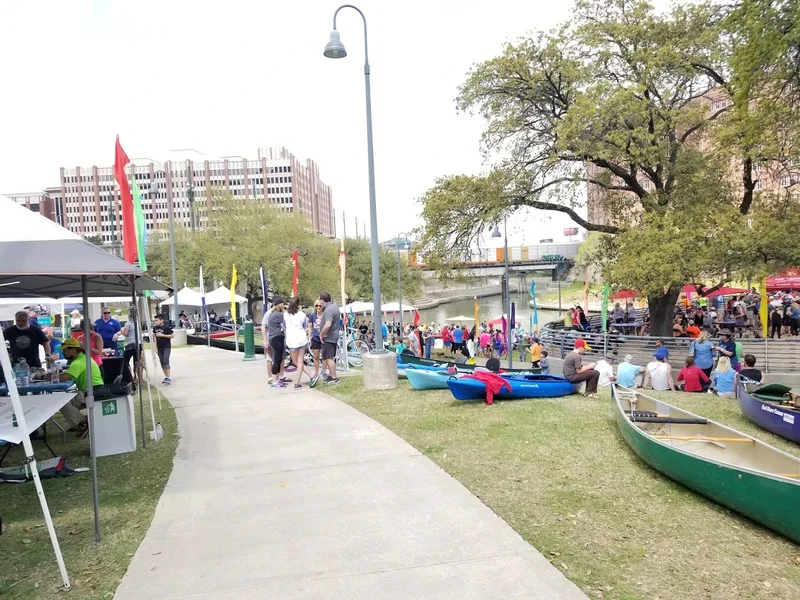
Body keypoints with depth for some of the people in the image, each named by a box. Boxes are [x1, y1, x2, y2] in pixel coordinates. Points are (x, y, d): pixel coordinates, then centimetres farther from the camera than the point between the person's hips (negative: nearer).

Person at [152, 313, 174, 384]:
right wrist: (155, 346, 8)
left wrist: (162, 335, -18)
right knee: (162, 362, 9)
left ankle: (168, 378, -16)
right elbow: (155, 337, 13)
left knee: (165, 361, -15)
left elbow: (172, 335, -12)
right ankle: (166, 377, 18)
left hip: (166, 347, -6)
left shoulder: (166, 327, -13)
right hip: (159, 348, 6)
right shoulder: (155, 328, 4)